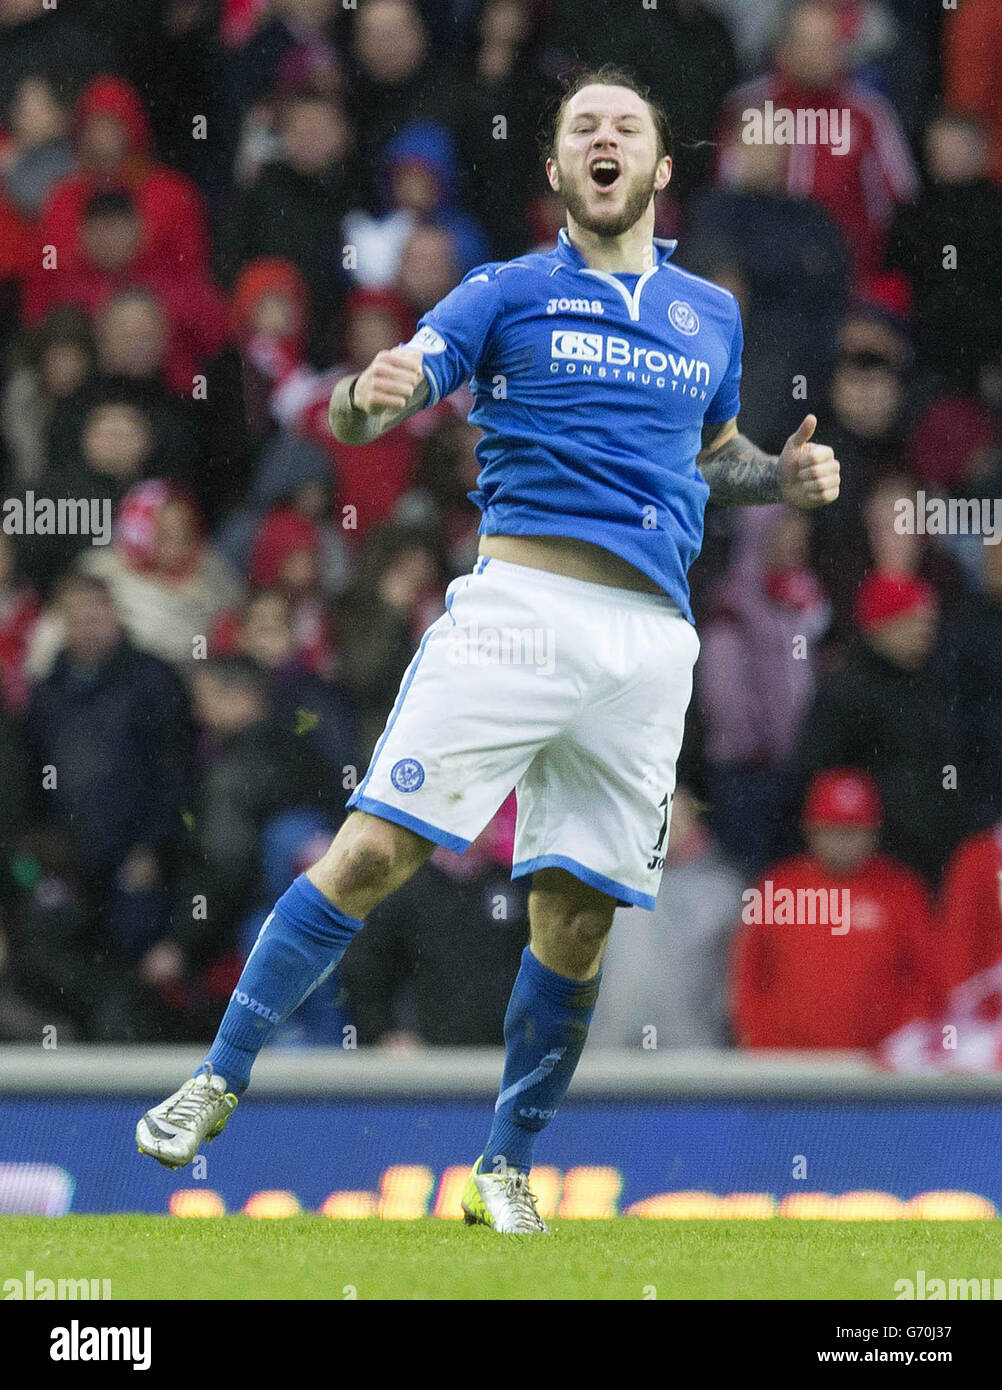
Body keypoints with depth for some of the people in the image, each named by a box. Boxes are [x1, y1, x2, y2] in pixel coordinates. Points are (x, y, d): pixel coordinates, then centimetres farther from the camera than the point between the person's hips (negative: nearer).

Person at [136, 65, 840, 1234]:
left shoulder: (711, 316, 18)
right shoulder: (511, 293, 6)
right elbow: (362, 409, -4)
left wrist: (783, 476, 13)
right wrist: (371, 391, -29)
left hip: (650, 637, 3)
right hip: (521, 604, -3)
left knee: (576, 919, 2)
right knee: (373, 851, -14)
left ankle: (505, 1170, 15)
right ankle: (220, 1074, -5)